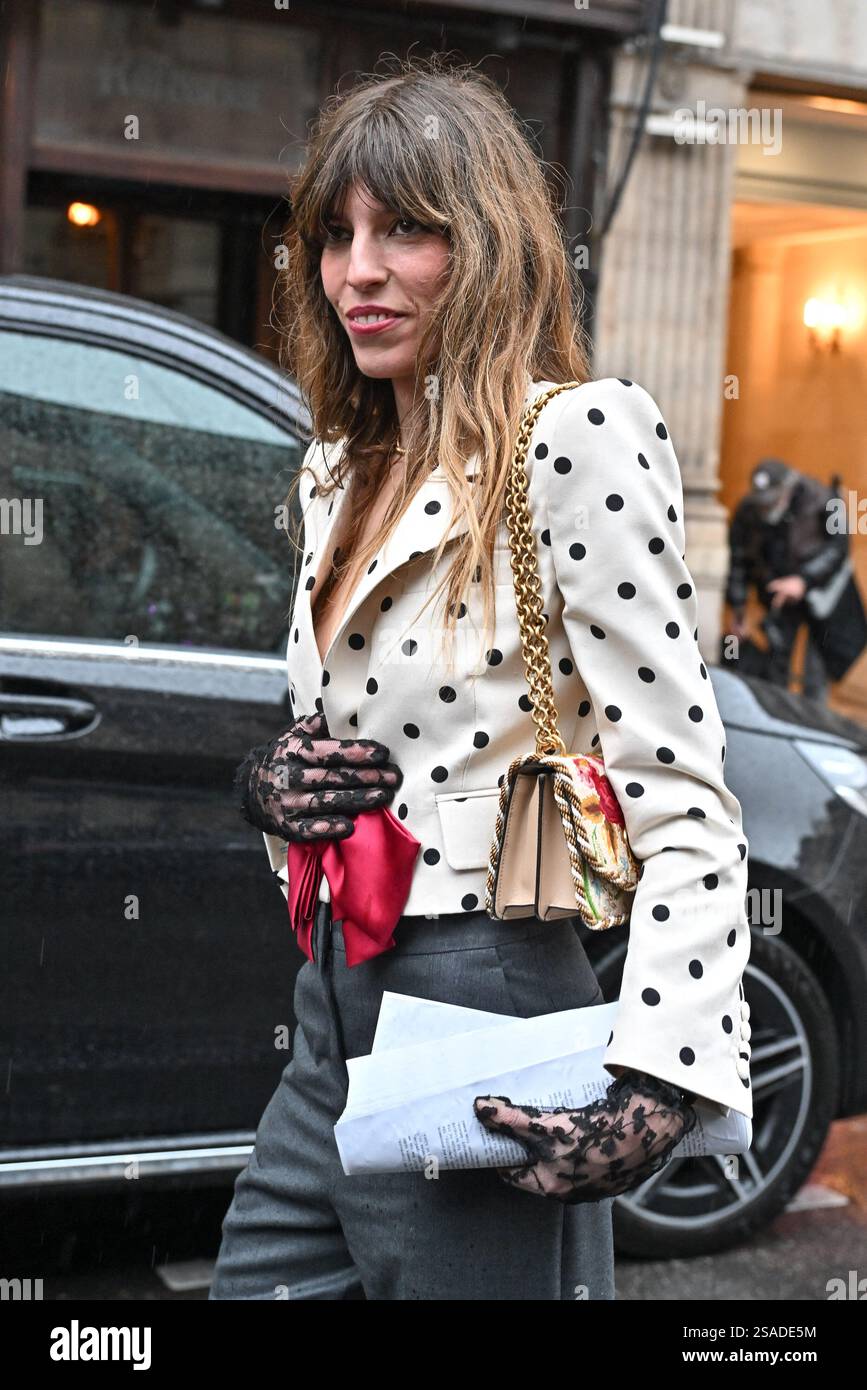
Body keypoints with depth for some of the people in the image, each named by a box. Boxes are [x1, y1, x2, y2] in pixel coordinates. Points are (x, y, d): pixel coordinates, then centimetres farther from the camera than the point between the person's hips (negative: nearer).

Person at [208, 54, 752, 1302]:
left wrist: (654, 1087, -26)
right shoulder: (340, 473, 13)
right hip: (337, 1015, 8)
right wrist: (273, 782, 0)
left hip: (484, 1009, -8)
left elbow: (684, 805, -16)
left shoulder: (574, 442, -12)